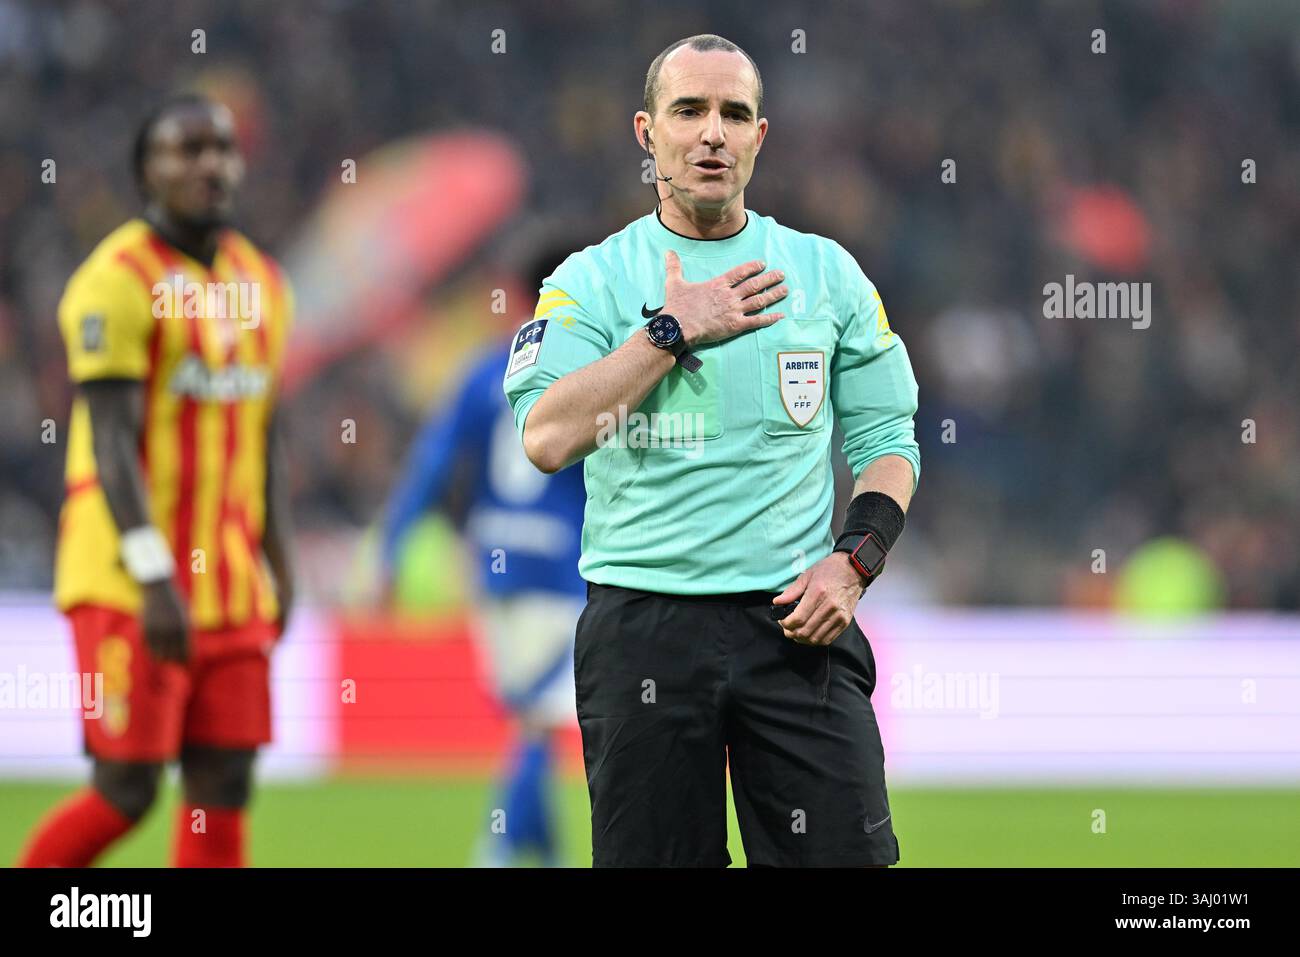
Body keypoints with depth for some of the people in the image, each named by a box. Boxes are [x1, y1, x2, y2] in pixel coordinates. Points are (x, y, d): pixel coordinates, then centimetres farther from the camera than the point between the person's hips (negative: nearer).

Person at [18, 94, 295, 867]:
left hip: (231, 588, 7)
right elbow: (112, 444, -16)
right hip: (130, 583, -7)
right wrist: (155, 578, -22)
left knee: (225, 788, 3)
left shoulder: (262, 285, 13)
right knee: (127, 790, -6)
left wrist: (281, 571, 15)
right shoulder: (120, 281, -11)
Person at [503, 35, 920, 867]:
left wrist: (855, 561, -5)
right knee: (654, 857, 2)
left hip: (794, 618, 1)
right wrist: (672, 331, -11)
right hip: (643, 624, -1)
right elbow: (546, 439, -11)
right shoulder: (591, 281, 4)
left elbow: (887, 440, 12)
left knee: (842, 852, -8)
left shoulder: (826, 274, 11)